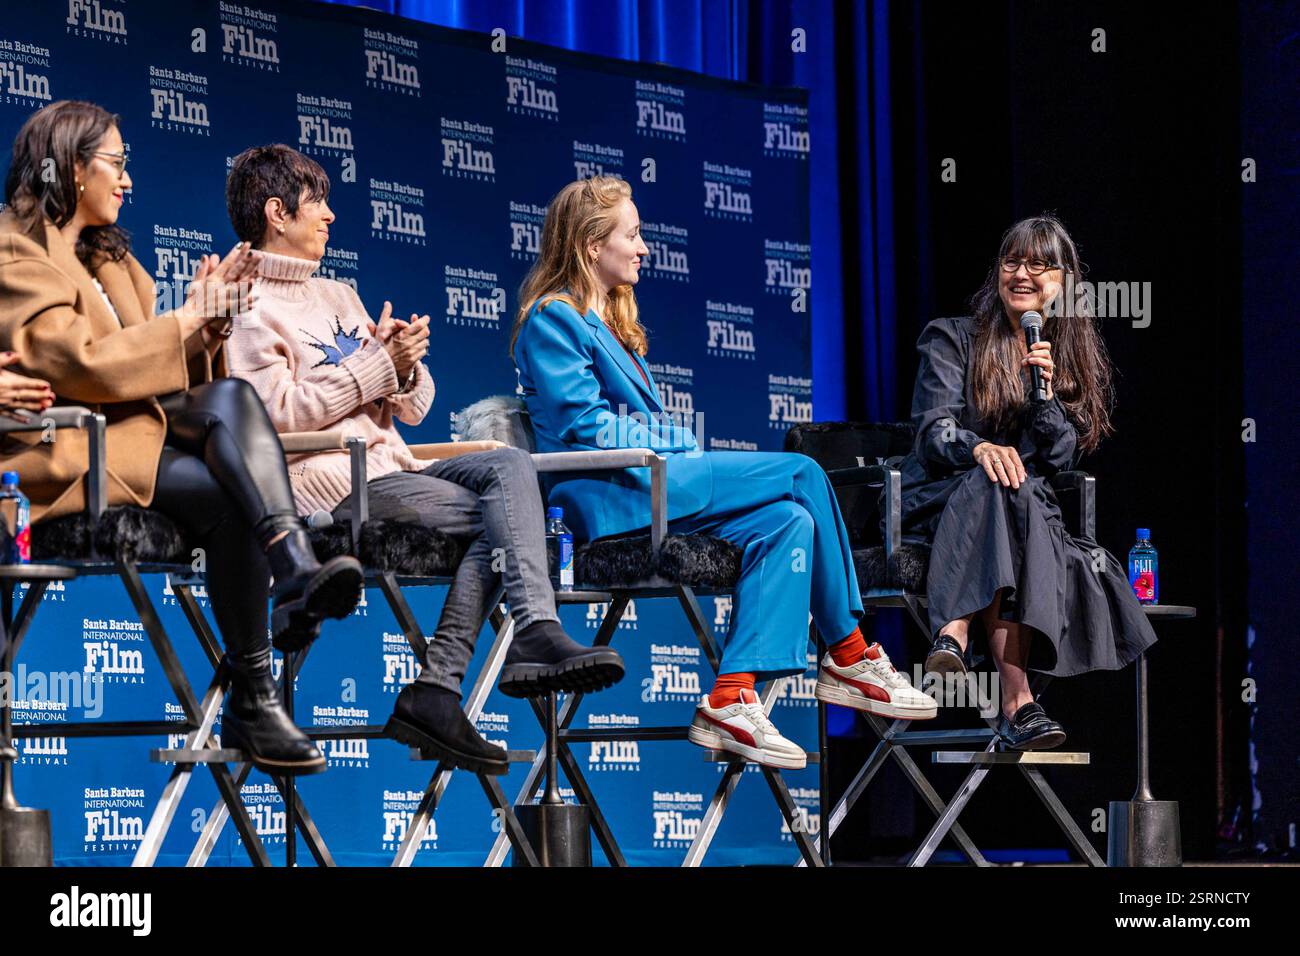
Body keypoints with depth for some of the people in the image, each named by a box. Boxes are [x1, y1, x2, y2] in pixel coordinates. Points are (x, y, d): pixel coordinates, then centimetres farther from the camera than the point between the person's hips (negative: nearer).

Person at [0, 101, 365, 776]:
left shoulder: (107, 256, 27)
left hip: (129, 430, 7)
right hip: (63, 454, -7)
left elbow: (150, 363, 20)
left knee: (230, 398, -26)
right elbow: (78, 365, -15)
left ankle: (295, 571, -45)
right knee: (225, 494, -30)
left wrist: (208, 315, 2)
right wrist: (185, 322, -7)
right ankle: (251, 698, -30)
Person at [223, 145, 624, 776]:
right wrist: (375, 363, -10)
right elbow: (277, 412, -15)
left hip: (391, 469, 8)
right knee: (499, 518, -20)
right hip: (327, 483, -8)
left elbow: (413, 409, 22)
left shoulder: (338, 297, 26)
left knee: (509, 465, -18)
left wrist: (405, 368, -2)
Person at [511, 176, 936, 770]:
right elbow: (585, 426, -14)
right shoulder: (553, 320, -4)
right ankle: (850, 658, -10)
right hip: (606, 494, -10)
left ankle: (732, 699, -22)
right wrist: (675, 442, -12)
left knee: (787, 521, -15)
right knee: (801, 473, -15)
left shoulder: (606, 320, 26)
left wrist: (679, 445, 4)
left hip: (646, 477, 10)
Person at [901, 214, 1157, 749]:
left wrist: (1046, 390, -12)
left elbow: (1063, 457, 5)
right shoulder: (952, 339, 8)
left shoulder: (1075, 361, 16)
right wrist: (980, 449, -29)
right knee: (996, 485, -38)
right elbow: (932, 430, -7)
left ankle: (955, 633, -58)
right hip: (940, 503, -2)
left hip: (1030, 512, 2)